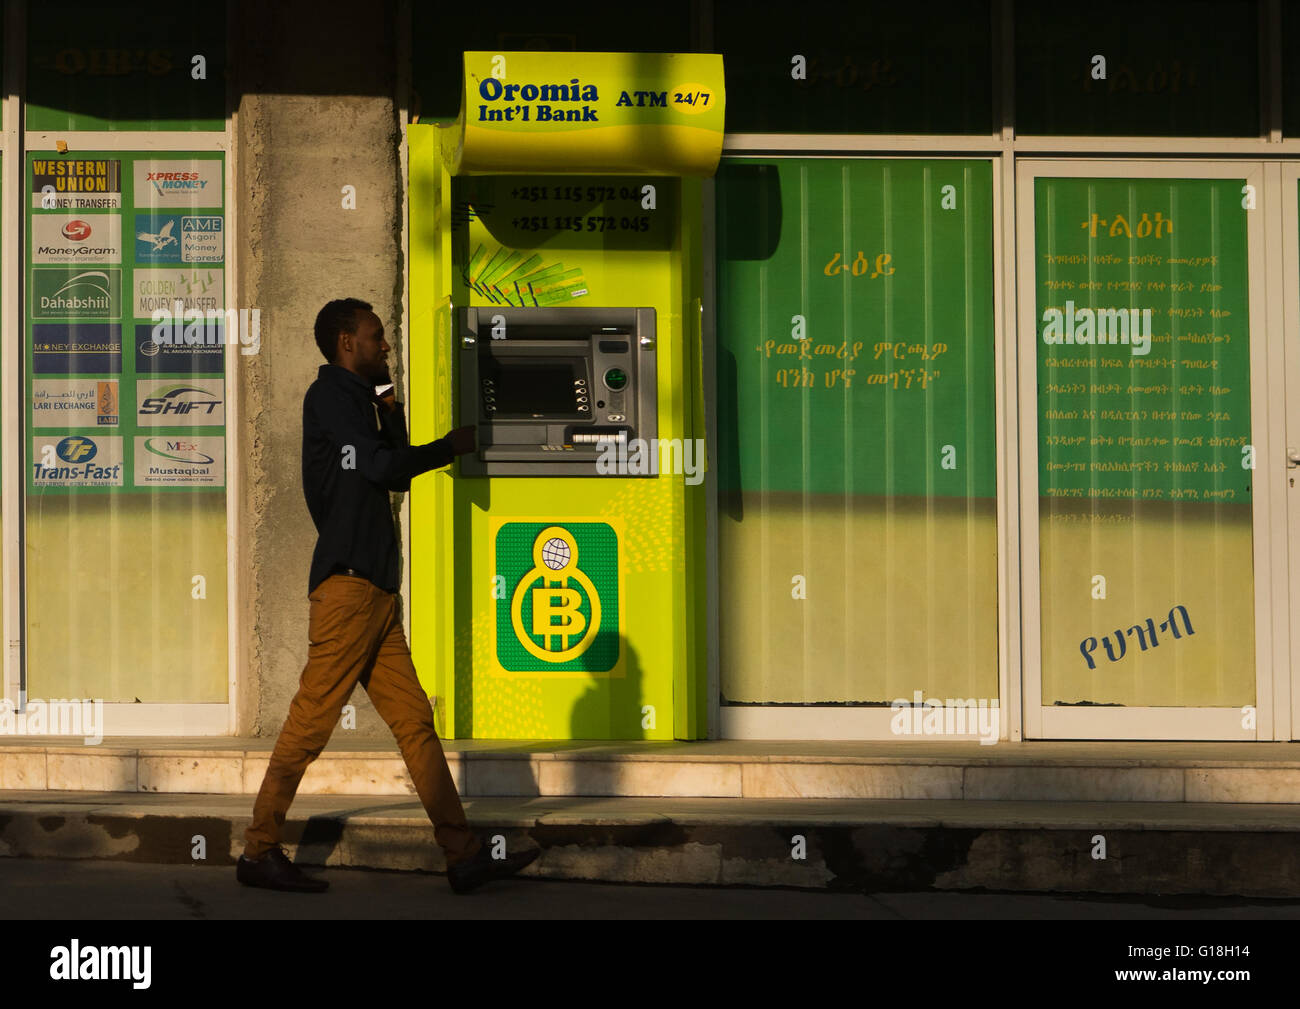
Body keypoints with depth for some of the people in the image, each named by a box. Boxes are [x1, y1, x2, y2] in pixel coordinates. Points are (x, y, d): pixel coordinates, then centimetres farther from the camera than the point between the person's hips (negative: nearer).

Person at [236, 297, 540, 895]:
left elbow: (394, 475, 23)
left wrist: (392, 412, 14)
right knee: (312, 718, -8)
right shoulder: (329, 395, -4)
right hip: (348, 581, -10)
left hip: (376, 587, 10)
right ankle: (259, 852, -2)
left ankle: (464, 856, 2)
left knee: (414, 721, 4)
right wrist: (451, 447, 0)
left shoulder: (356, 399, 25)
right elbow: (382, 466, -14)